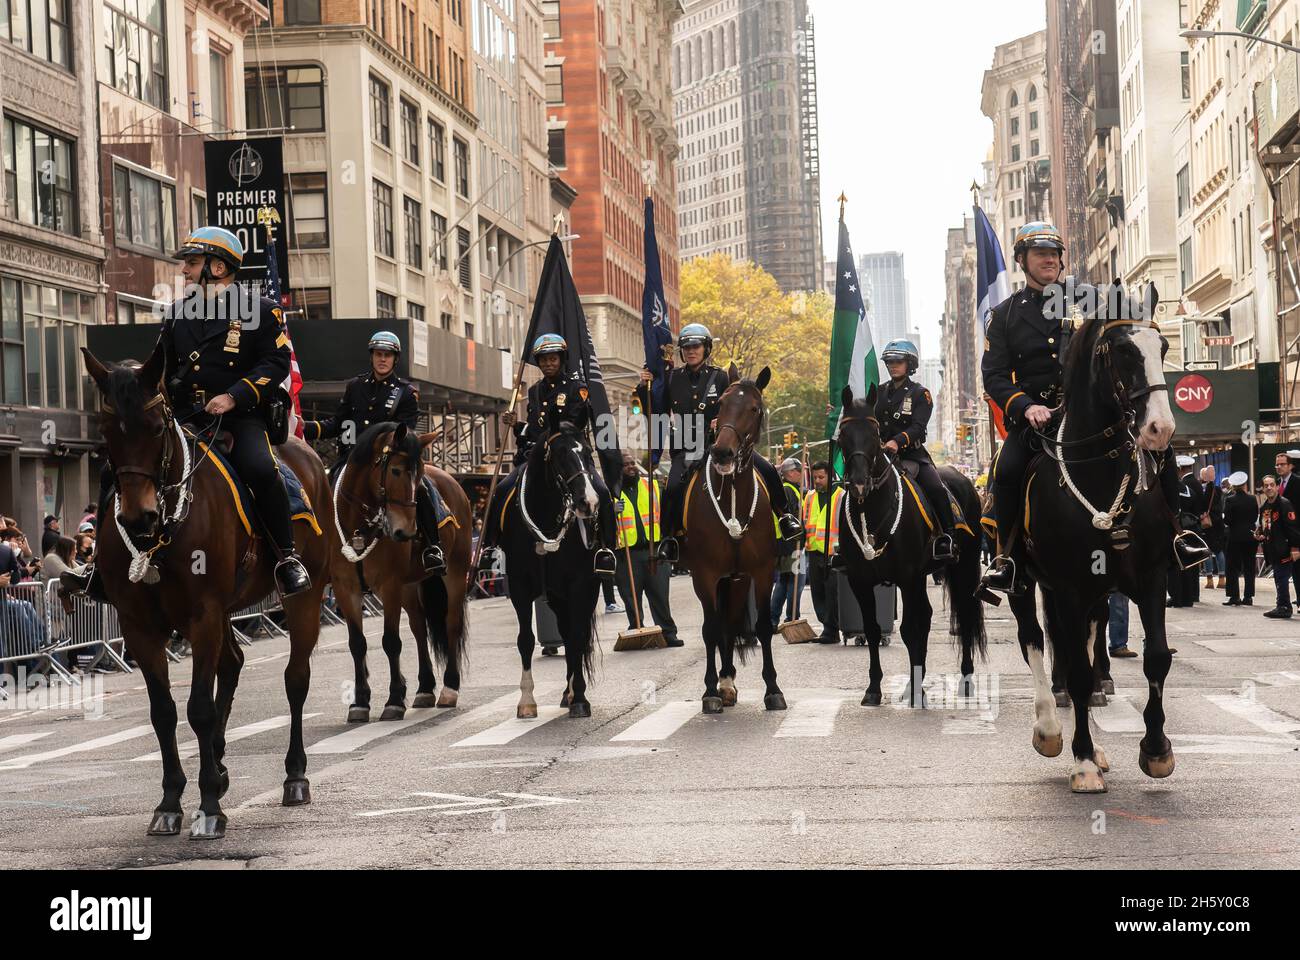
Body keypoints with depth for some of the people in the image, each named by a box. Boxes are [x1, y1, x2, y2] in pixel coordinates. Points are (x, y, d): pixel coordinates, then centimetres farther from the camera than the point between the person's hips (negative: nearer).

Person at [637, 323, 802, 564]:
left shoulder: (720, 377, 4)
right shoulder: (672, 379, 8)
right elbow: (656, 413, 11)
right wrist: (645, 388, -3)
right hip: (686, 449, 0)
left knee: (767, 470, -11)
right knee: (673, 487, -27)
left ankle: (785, 516, 8)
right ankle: (669, 538, -12)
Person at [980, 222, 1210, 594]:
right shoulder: (1005, 314, 9)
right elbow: (993, 375, 0)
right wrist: (1026, 407, -18)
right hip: (1034, 415, -1)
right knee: (1007, 470, -28)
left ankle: (1173, 532, -3)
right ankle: (1006, 554, -13)